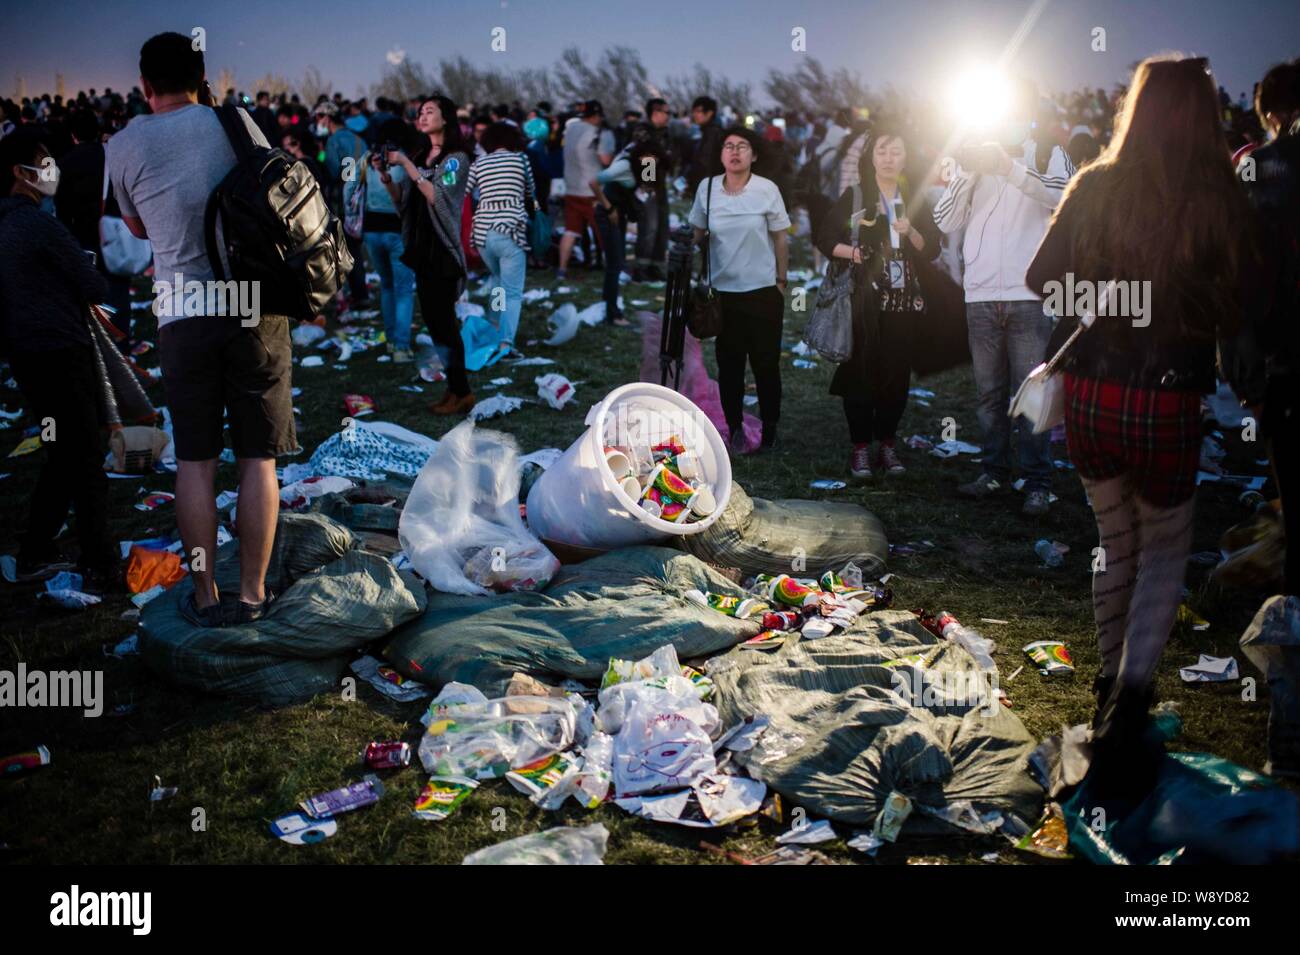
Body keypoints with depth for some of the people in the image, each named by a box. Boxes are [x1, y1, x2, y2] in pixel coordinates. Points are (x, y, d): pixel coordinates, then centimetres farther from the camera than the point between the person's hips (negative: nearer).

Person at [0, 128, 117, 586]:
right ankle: (99, 565, 2)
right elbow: (95, 287, -11)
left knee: (61, 456, 18)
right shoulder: (40, 224, -13)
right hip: (61, 353, -8)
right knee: (87, 461, -2)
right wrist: (105, 282, 9)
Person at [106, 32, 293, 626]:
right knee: (257, 459, 7)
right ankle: (252, 594, 12)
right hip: (255, 308, 0)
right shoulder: (234, 122, 2)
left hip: (183, 316, 0)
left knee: (194, 460, 10)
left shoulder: (123, 147, 2)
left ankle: (204, 596, 16)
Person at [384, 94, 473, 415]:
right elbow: (402, 200, 13)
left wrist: (405, 163, -19)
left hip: (442, 248, -7)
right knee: (432, 319, 8)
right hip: (419, 247, 7)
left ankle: (461, 392, 1)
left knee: (443, 320, -6)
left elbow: (436, 196, -19)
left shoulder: (455, 158, -6)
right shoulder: (420, 155, 14)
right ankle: (453, 387, 15)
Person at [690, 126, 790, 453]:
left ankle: (769, 427, 20)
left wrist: (782, 281, 1)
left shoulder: (767, 190, -9)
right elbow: (696, 234, 8)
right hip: (723, 291, 2)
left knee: (766, 362, 5)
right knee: (729, 364, 8)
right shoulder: (706, 188, -3)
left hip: (763, 292, -2)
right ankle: (734, 426, 22)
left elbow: (780, 240, -1)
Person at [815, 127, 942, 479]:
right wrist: (854, 252, -14)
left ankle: (887, 443, 13)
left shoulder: (916, 201, 12)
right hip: (864, 298, -2)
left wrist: (910, 232, -11)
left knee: (896, 371, 2)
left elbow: (931, 250, 8)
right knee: (861, 370, -4)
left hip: (903, 299, 3)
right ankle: (860, 447, 2)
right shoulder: (854, 197, 4)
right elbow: (825, 239, 2)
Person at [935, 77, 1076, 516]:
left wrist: (1008, 168, -22)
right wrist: (966, 172, -10)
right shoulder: (976, 156, 14)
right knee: (990, 392, 10)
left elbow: (1063, 196, -16)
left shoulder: (1049, 156, 7)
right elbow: (946, 220, 4)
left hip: (1029, 294, -3)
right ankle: (994, 471, 21)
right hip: (980, 294, 3)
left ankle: (1038, 482, 2)